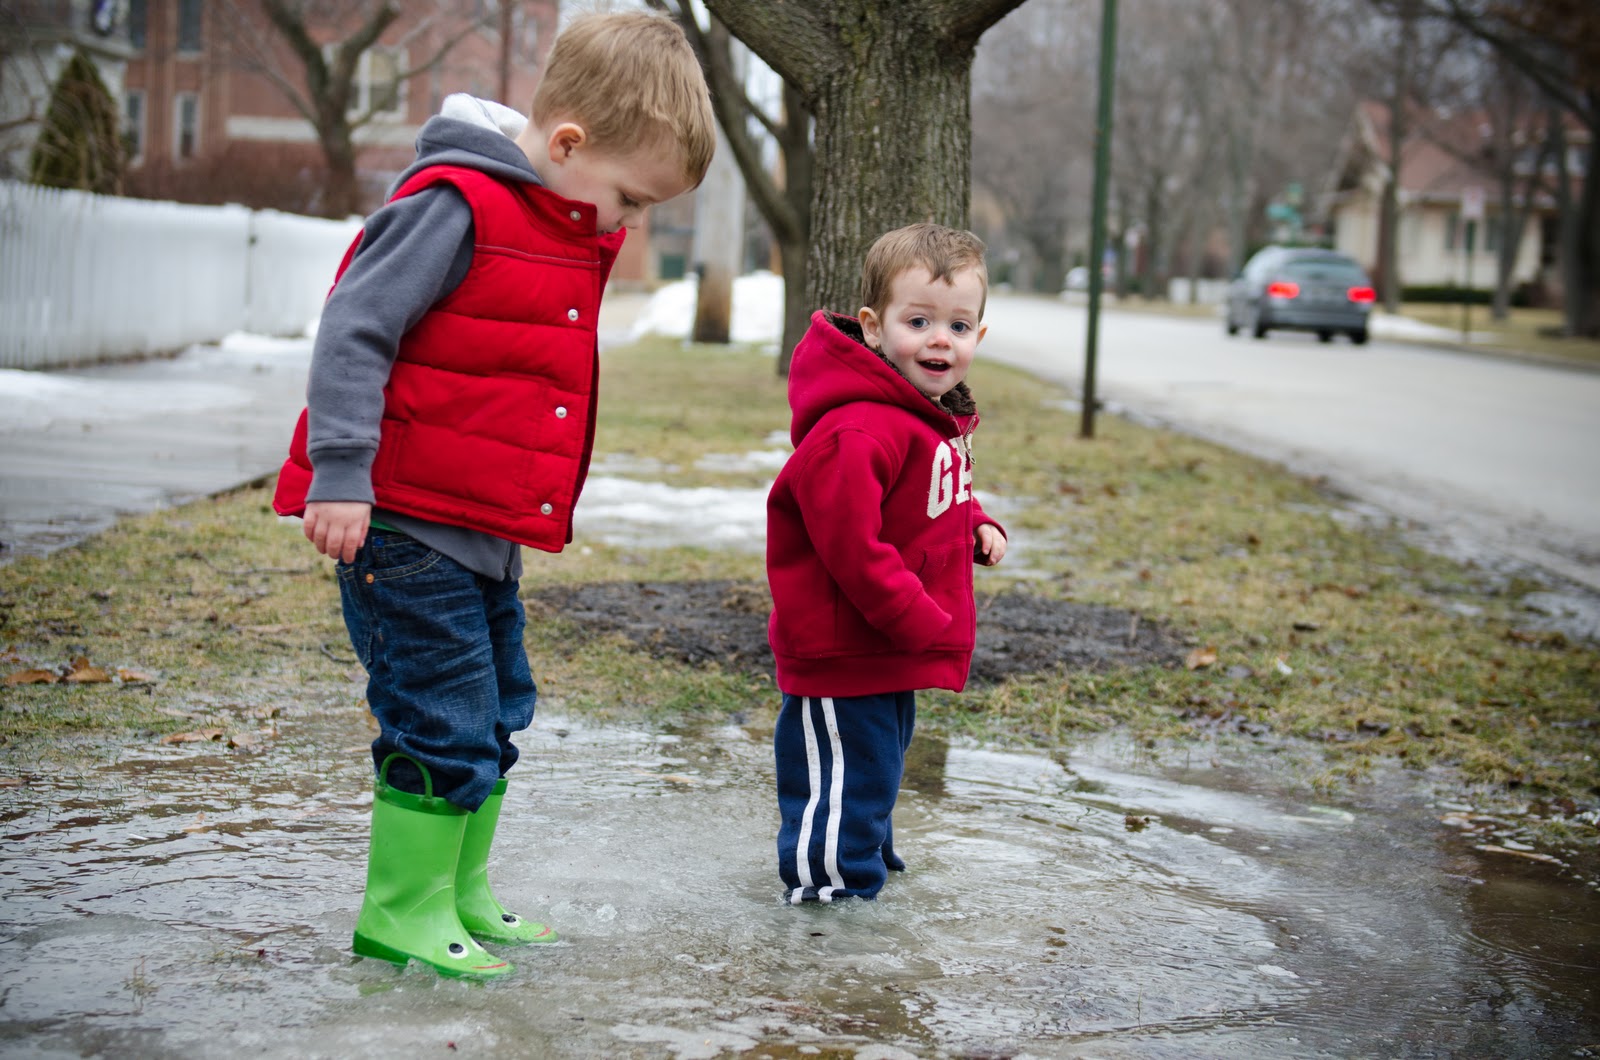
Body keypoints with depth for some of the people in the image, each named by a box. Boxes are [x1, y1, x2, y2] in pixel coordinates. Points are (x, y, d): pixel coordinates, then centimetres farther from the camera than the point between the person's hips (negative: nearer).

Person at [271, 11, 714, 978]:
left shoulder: (575, 232, 12)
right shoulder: (456, 206, -18)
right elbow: (353, 329, -21)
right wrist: (340, 474, -25)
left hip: (487, 532, 10)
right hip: (407, 524, -10)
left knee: (496, 716, 16)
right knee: (444, 722, -7)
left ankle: (459, 895, 30)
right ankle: (401, 915, 7)